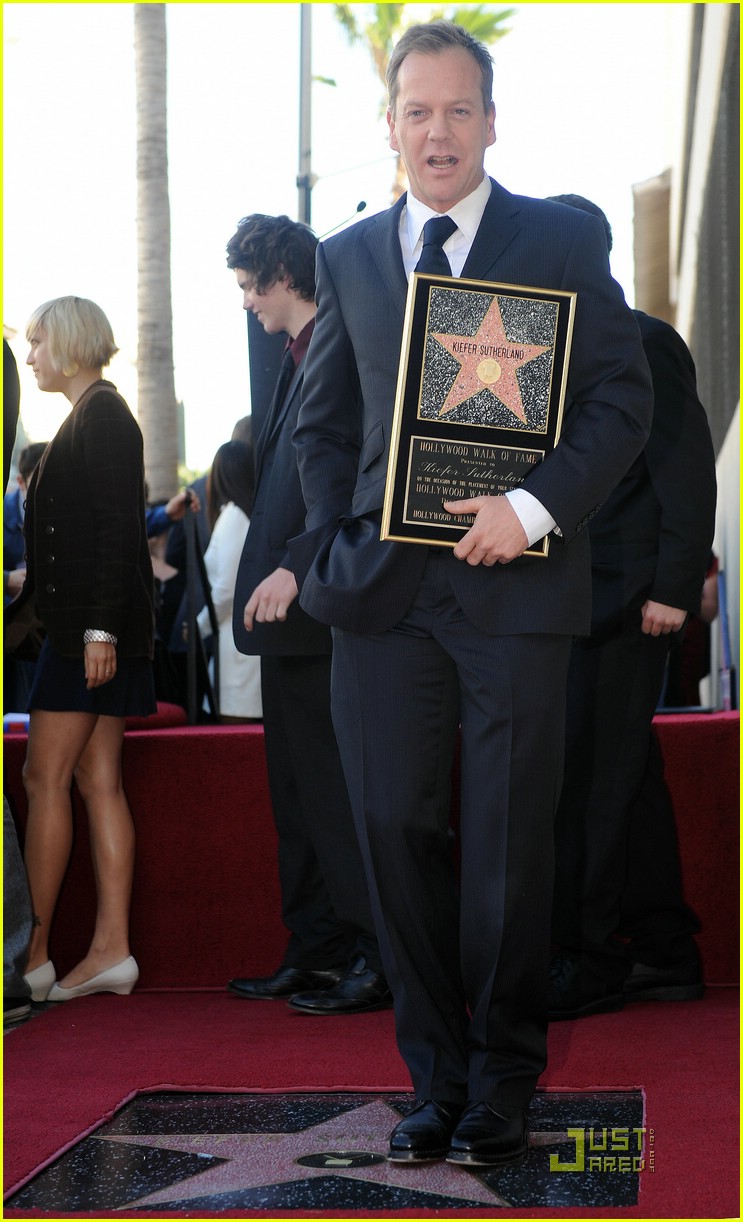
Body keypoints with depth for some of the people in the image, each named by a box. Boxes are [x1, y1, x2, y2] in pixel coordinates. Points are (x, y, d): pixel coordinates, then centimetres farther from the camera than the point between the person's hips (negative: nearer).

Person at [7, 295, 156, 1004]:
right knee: (97, 780, 5)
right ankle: (111, 951, 4)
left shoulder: (102, 415, -9)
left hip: (93, 624, -10)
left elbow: (117, 528, -18)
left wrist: (101, 628, -22)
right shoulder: (91, 417, 20)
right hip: (85, 625, 10)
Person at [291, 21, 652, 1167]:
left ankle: (503, 1084, 13)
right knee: (398, 833, 1)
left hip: (515, 584, -2)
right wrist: (336, 546, 7)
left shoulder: (563, 241, 4)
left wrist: (533, 505, -12)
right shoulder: (349, 257, 14)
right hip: (384, 589, 3)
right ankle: (436, 1081, 13)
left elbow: (623, 397, 1)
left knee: (510, 845, 0)